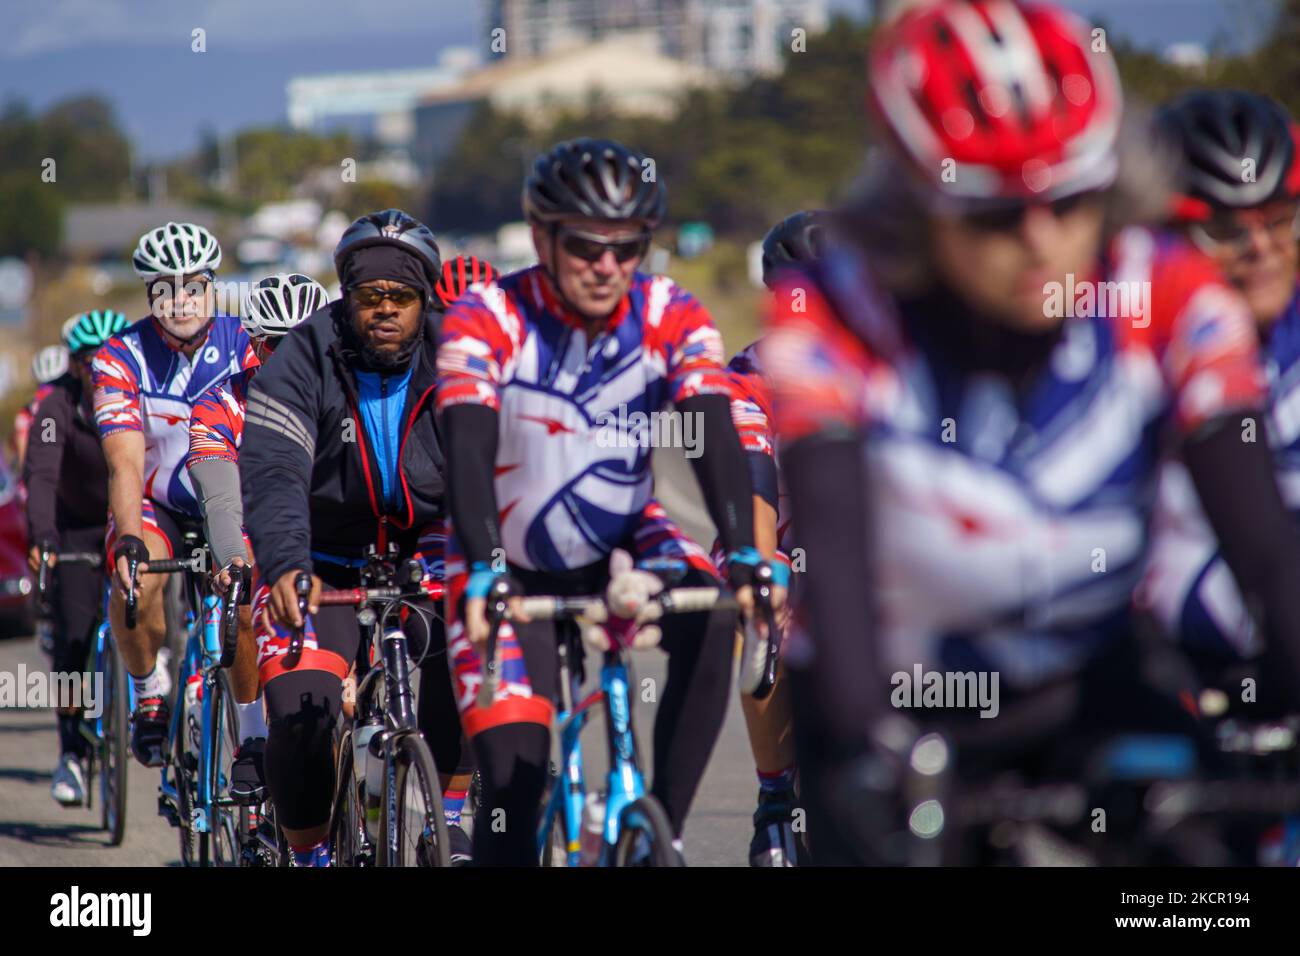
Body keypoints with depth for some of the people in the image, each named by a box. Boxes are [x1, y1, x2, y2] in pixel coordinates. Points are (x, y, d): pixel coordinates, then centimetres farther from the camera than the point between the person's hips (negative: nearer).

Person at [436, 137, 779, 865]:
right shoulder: (487, 320, -22)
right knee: (513, 777, -14)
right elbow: (468, 451, -34)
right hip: (514, 568, -2)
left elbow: (714, 435, -27)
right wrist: (481, 574, -49)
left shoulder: (673, 319, -15)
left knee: (713, 620, -30)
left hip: (622, 543, 2)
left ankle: (664, 828, -20)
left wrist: (743, 554, -43)